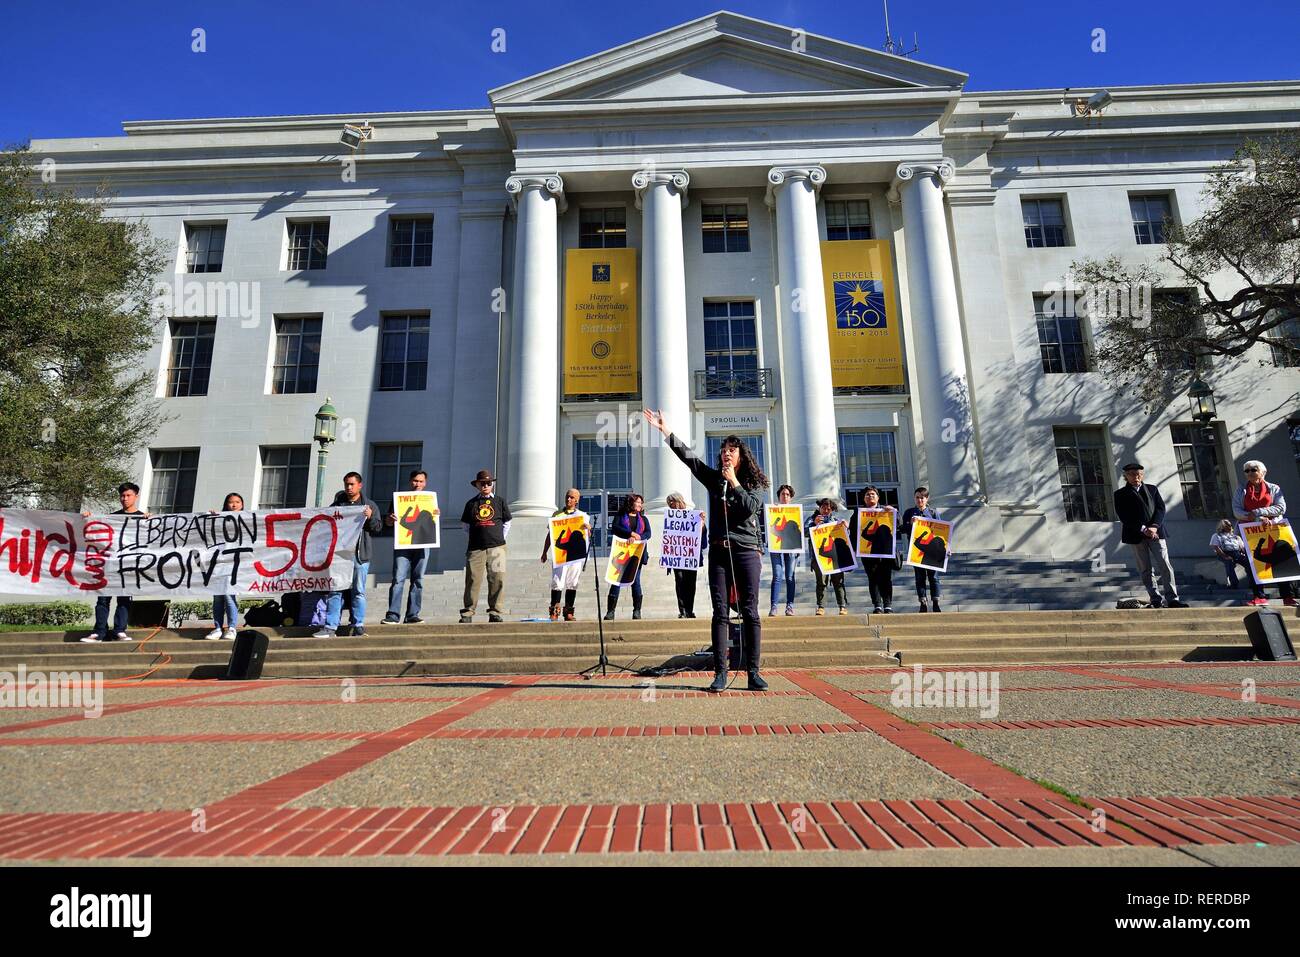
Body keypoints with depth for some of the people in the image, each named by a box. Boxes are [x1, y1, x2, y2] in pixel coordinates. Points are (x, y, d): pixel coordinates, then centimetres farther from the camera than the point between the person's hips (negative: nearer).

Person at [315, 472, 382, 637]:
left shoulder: (369, 505, 11)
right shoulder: (337, 505, 15)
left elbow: (378, 527, 6)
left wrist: (370, 517, -12)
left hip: (360, 555, -2)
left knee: (358, 591, 1)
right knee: (335, 590, 1)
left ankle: (359, 626, 8)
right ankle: (330, 627, 4)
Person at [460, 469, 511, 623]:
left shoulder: (500, 501, 11)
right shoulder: (471, 503, 11)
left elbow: (507, 523, 17)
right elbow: (465, 525, 18)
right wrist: (475, 536, 11)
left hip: (496, 547, 0)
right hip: (475, 548, 0)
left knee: (498, 580, -6)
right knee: (473, 580, -3)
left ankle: (495, 613, 2)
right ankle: (467, 613, 3)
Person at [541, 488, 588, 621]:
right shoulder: (557, 514, 12)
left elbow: (588, 537, 8)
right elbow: (550, 534, 14)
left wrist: (588, 528, -15)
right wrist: (545, 552, 11)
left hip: (576, 553, 1)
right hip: (560, 552, -1)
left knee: (572, 583, 2)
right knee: (557, 582, -8)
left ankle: (569, 613, 9)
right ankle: (554, 612, -3)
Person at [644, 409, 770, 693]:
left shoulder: (754, 484, 7)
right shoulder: (714, 479, 13)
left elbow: (750, 508, -11)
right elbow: (689, 457, 6)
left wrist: (734, 483, -7)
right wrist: (667, 432, 0)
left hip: (747, 551, -2)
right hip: (719, 551, 2)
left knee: (750, 612, -2)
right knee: (720, 613, 0)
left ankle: (754, 672, 3)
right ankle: (720, 673, 1)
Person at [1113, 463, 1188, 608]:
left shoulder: (1152, 489, 15)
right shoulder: (1120, 494, 4)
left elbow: (1161, 508, 5)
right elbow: (1124, 516, -6)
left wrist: (1154, 526, -12)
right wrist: (1143, 529, -15)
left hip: (1155, 532, 2)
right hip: (1136, 535, -2)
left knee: (1165, 566, -6)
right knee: (1146, 570, 2)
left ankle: (1172, 599, -6)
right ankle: (1156, 600, 6)